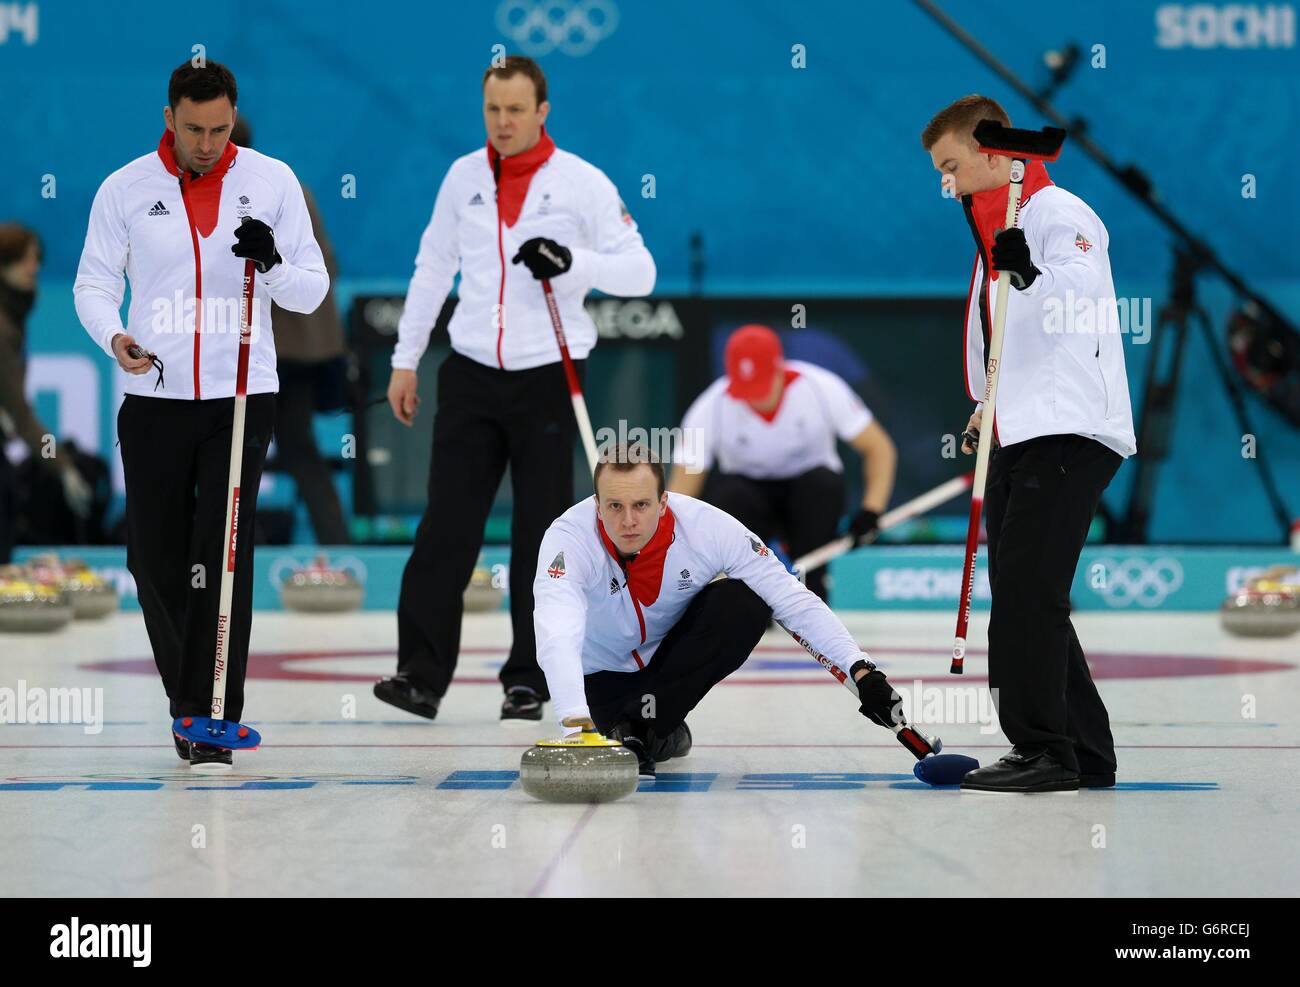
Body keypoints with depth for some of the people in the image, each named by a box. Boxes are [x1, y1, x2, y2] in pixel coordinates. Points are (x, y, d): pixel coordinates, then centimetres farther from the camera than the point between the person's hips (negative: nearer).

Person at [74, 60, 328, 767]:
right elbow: (94, 282, 6)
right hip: (154, 398, 1)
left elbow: (311, 291, 3)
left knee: (222, 554, -11)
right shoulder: (125, 188, 1)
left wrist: (272, 262, -19)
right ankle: (191, 699, 26)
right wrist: (113, 336, -15)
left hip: (241, 397, -1)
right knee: (155, 558, 5)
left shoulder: (273, 182, 1)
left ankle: (210, 715, -7)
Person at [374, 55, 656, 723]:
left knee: (540, 533, 3)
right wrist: (405, 358, 13)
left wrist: (571, 261, -27)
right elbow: (433, 267, 14)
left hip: (547, 379, -3)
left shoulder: (582, 183, -6)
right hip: (471, 374, 3)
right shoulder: (464, 176, 6)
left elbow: (639, 272, -10)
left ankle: (527, 680, 12)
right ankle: (421, 673, -2)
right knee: (446, 525, -3)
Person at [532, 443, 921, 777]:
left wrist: (861, 670, -33)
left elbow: (793, 599, -23)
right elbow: (556, 637, -48)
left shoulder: (706, 526, -27)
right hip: (604, 674, -1)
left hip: (671, 655, 1)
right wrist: (576, 722, -64)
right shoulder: (568, 537, -33)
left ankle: (642, 723, -19)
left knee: (745, 602, -26)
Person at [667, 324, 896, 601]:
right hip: (748, 490, 0)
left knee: (823, 482, -33)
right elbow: (681, 491, -22)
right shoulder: (711, 408, -21)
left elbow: (879, 448, -14)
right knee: (726, 493, -33)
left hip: (813, 495, 0)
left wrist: (871, 509, -29)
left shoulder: (820, 387, -20)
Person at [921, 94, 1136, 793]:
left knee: (1026, 590, -15)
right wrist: (986, 413, 23)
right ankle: (1084, 753, 15)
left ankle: (1042, 751, -13)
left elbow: (1083, 289, -25)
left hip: (1069, 434, -10)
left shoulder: (1058, 212, -7)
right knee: (1021, 596, 10)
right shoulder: (995, 233, 23)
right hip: (1020, 439, 10)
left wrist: (1028, 272, -41)